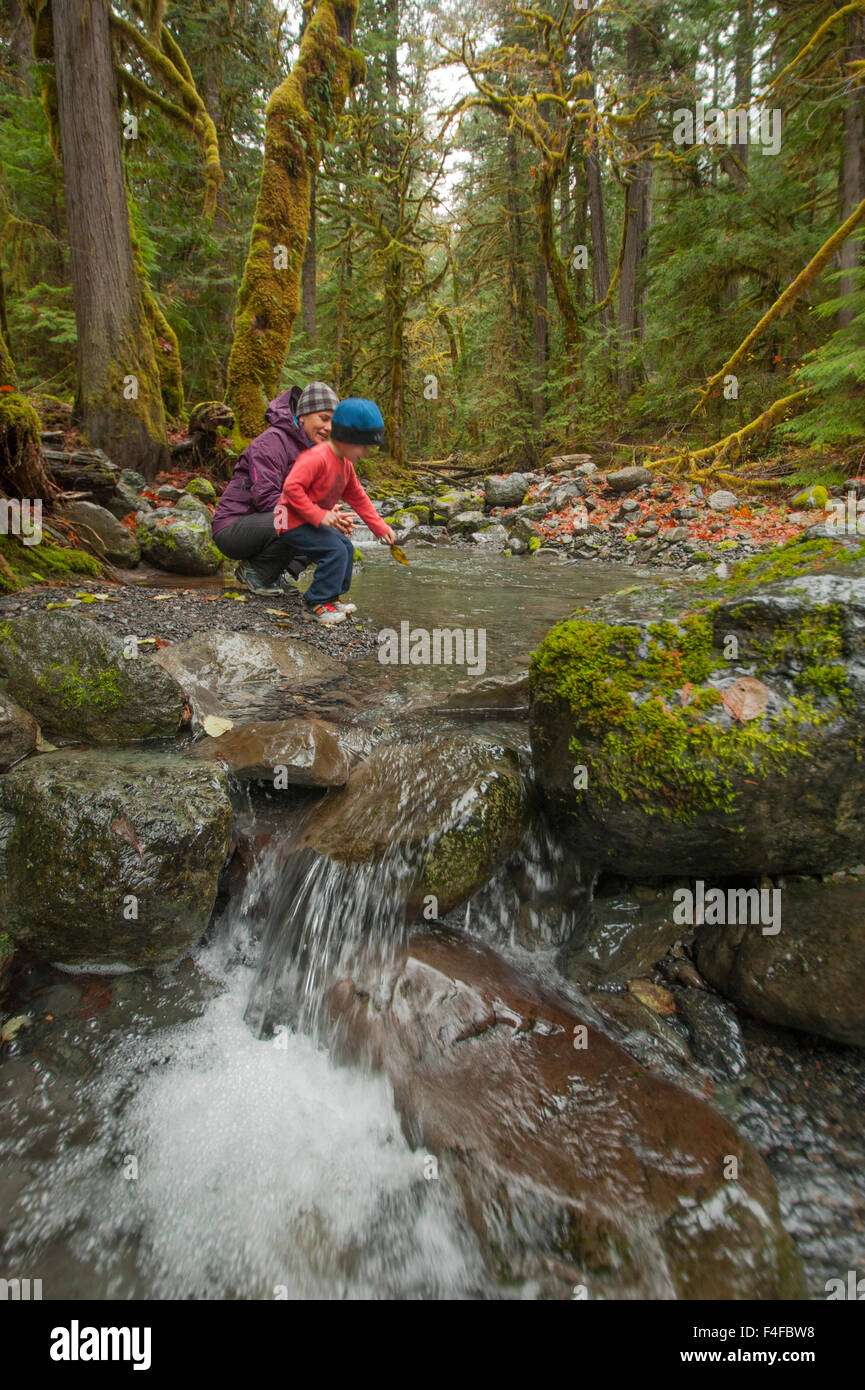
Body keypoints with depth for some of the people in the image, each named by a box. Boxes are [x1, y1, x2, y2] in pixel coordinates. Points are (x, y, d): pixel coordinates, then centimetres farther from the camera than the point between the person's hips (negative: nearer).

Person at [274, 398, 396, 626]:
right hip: (293, 522, -10)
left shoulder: (346, 465, 9)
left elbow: (358, 498, 18)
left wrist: (380, 527, 16)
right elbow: (291, 487, -29)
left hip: (317, 521, 10)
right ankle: (317, 604, -12)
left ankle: (331, 598, 20)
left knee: (346, 546, 11)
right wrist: (319, 516, -30)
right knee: (335, 550, -20)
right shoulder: (317, 458, -23)